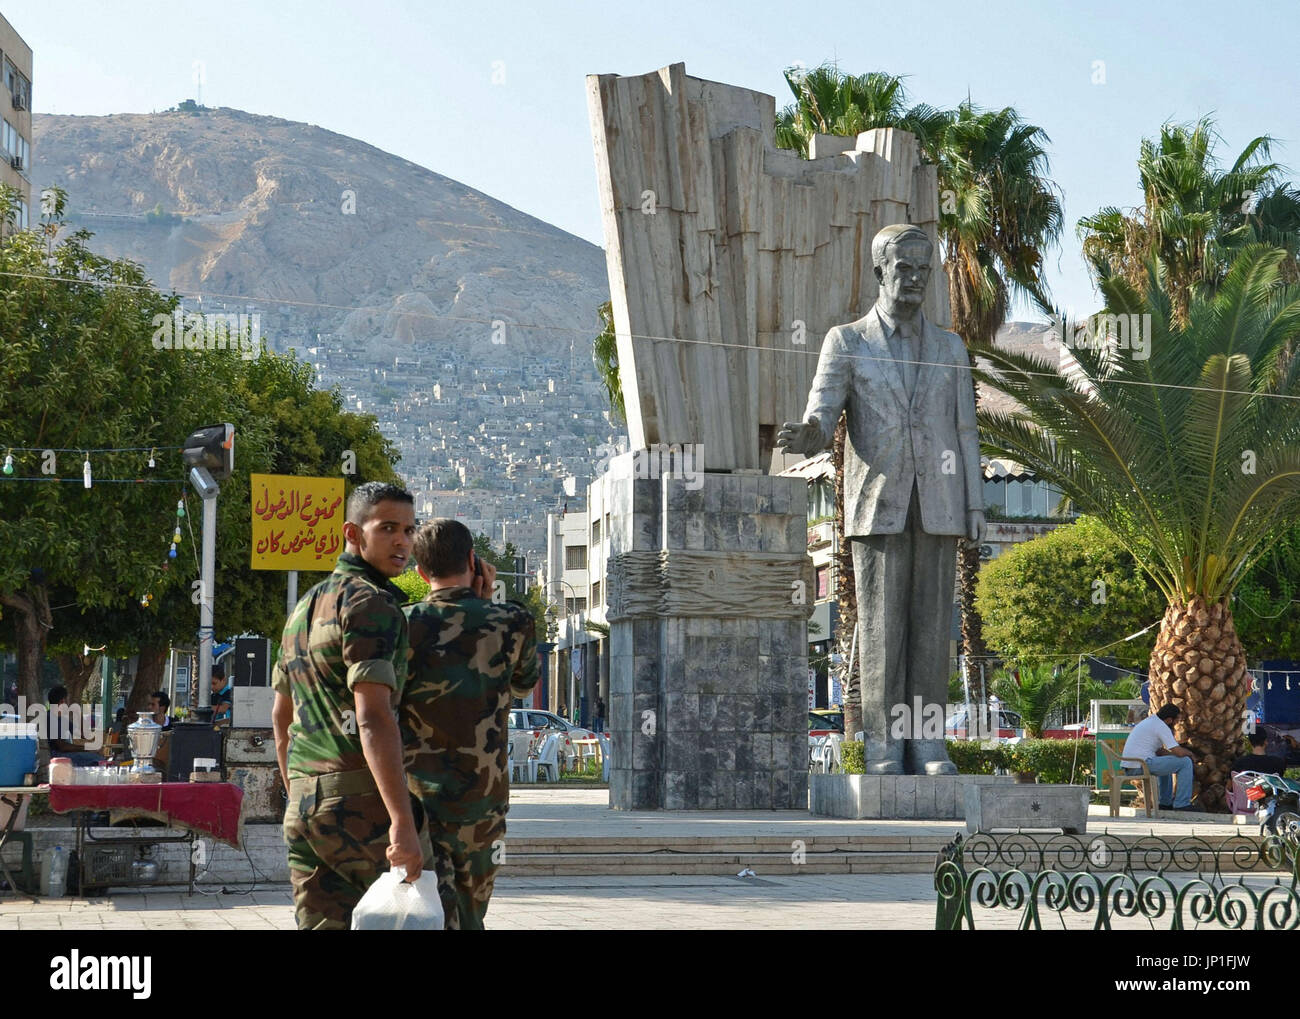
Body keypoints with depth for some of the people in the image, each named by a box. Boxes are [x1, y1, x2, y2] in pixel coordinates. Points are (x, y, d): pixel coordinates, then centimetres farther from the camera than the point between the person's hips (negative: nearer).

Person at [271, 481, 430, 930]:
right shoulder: (370, 603, -11)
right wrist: (403, 821, -27)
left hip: (305, 802, 8)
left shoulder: (305, 606, 18)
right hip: (363, 797, -8)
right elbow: (372, 717, -22)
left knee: (323, 922, 6)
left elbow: (281, 716, 25)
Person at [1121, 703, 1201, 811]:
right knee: (1185, 762, -4)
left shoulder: (1149, 721, 20)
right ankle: (1182, 804, -1)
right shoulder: (1162, 726, -10)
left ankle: (1166, 802, 35)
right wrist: (1189, 753, 8)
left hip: (1130, 767, 10)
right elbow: (1179, 752, -14)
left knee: (1165, 762, 36)